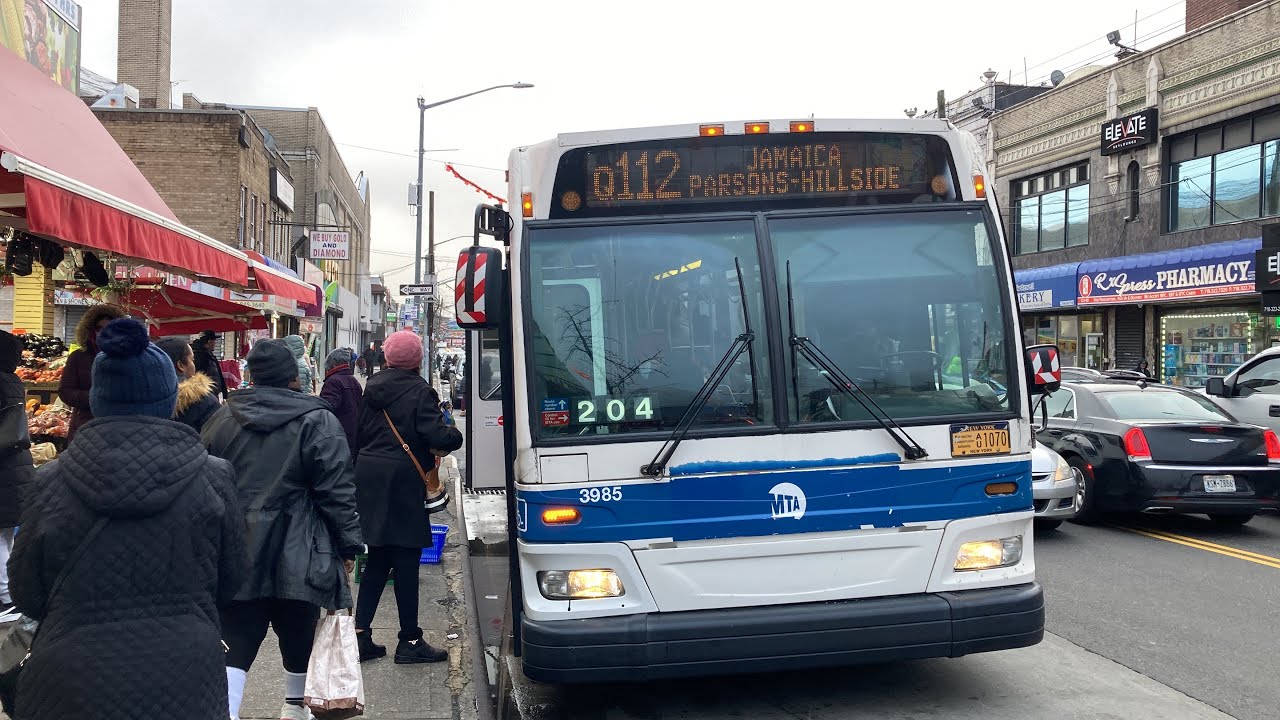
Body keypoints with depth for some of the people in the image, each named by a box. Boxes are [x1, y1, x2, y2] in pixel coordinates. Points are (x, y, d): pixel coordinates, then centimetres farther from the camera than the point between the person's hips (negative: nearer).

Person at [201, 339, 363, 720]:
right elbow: (337, 492, -10)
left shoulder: (222, 418, 7)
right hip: (295, 556, -3)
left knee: (236, 645, 2)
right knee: (298, 636, 17)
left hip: (236, 556, 3)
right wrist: (348, 546, -2)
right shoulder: (316, 421, -7)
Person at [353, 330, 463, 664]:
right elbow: (435, 435, -18)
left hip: (368, 471, 7)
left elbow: (361, 431, 15)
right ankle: (410, 641, 8)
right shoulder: (419, 391, -11)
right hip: (401, 478, -7)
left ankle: (359, 633, 15)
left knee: (378, 558, 15)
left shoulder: (373, 387, 10)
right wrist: (455, 436, 0)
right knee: (406, 558, 1)